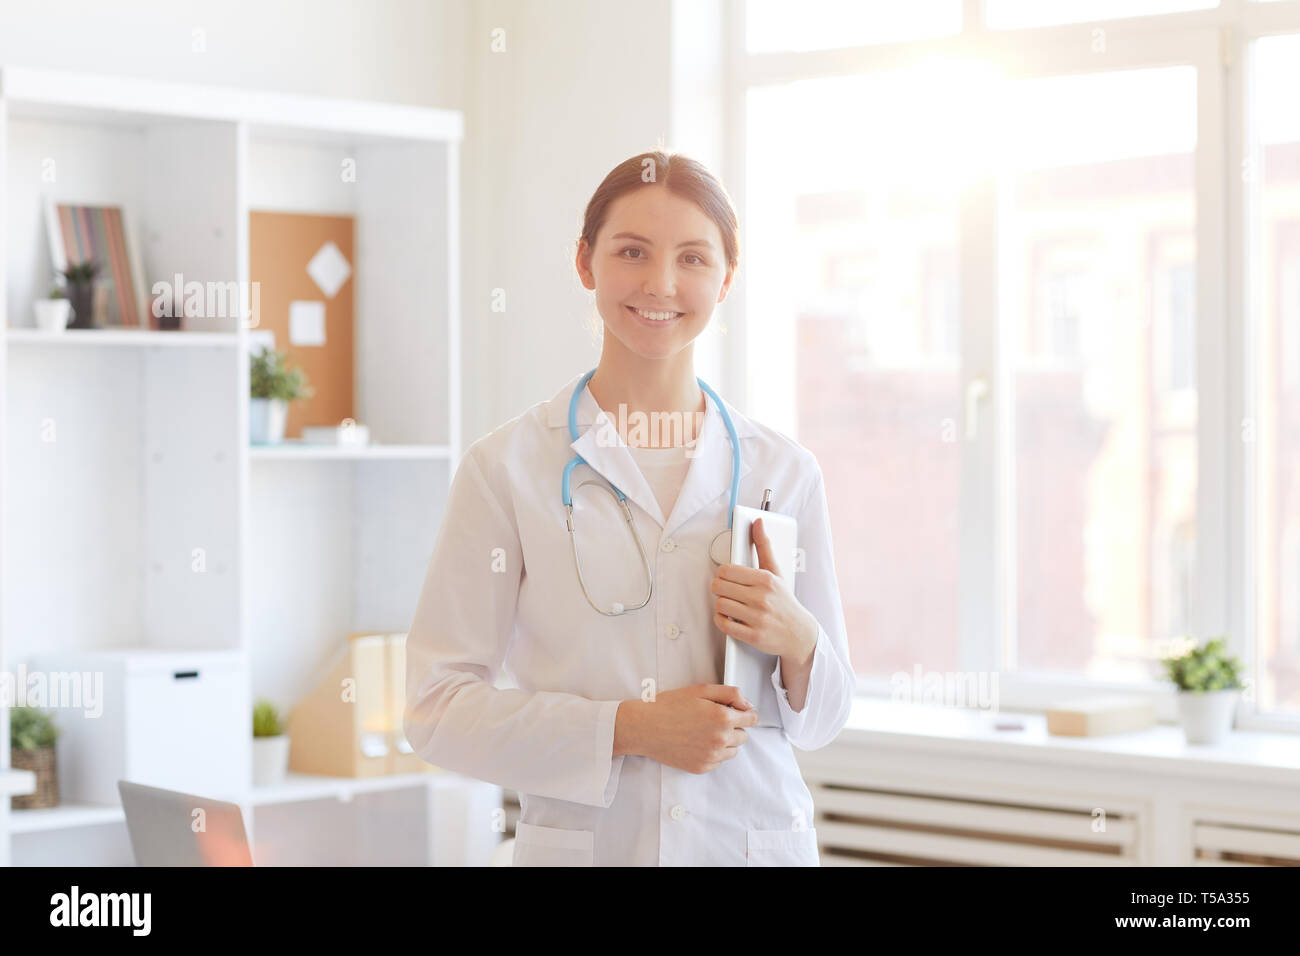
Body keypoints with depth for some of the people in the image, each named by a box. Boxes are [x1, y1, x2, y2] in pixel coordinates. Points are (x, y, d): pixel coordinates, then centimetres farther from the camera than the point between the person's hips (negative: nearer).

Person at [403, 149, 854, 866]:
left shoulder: (784, 471, 1)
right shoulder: (506, 467, -6)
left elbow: (822, 719, 8)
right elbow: (438, 709, -9)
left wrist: (797, 642, -12)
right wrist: (629, 728, -17)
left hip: (755, 841, 2)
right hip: (584, 842, -2)